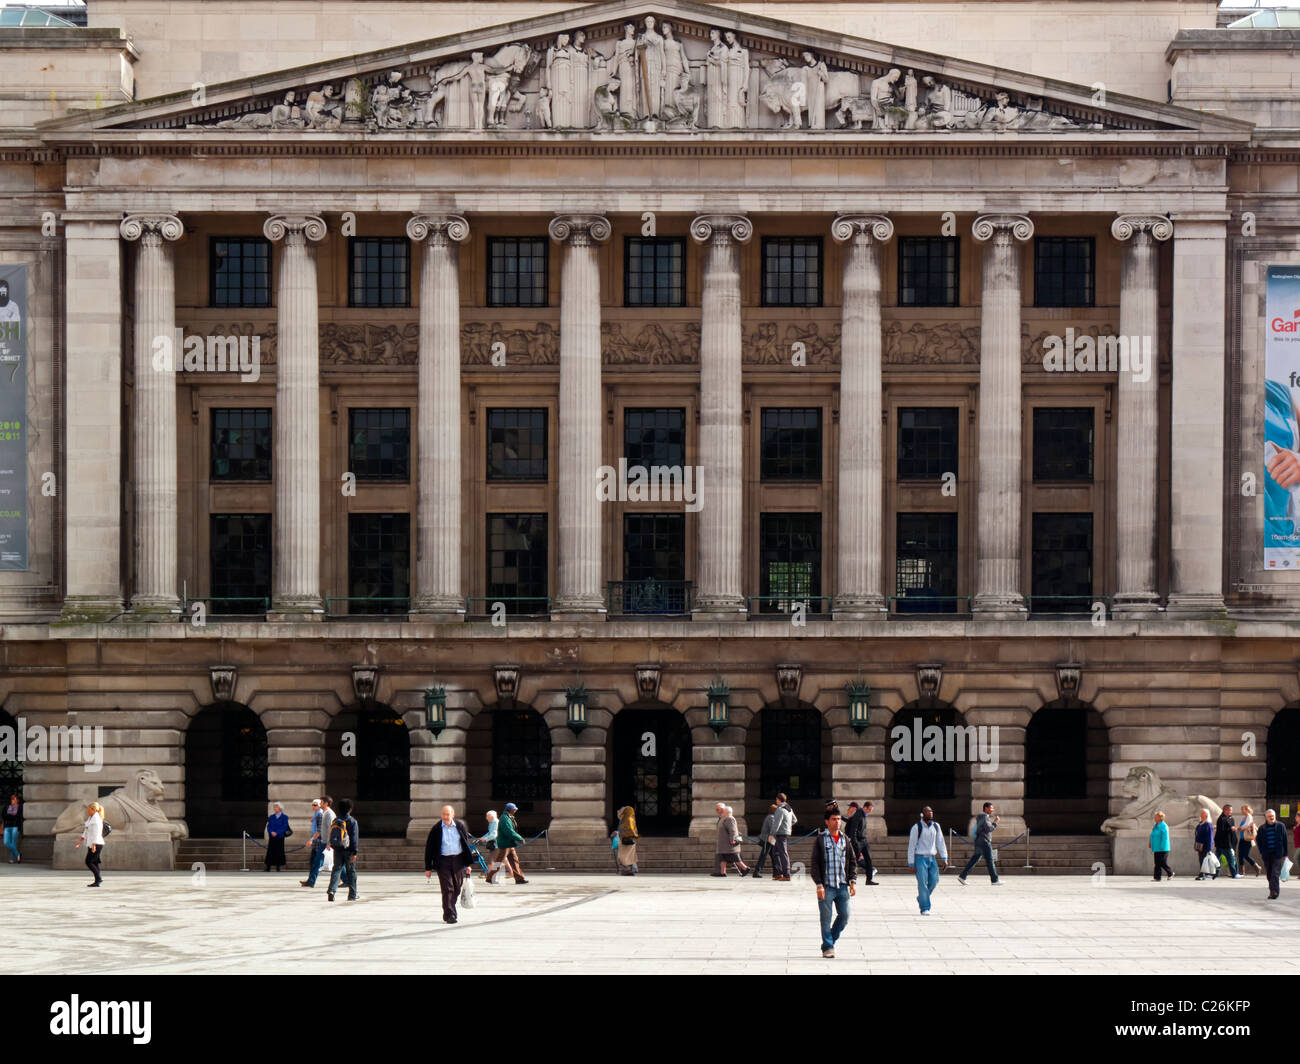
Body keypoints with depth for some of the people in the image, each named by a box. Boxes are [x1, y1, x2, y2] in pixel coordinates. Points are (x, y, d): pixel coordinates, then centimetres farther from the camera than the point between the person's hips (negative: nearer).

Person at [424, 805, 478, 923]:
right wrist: (428, 868, 0)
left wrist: (468, 863, 9)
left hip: (458, 860, 3)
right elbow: (429, 848, 2)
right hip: (443, 861, -3)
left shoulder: (460, 826, 4)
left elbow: (467, 844, 12)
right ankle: (449, 915, -10)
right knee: (447, 889, -8)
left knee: (457, 888, 8)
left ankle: (450, 910, 25)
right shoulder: (436, 829, -3)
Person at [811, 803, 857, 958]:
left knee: (844, 916, 3)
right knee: (826, 919, -1)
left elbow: (853, 861, 14)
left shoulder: (845, 839, 11)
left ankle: (831, 940, 24)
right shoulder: (820, 839, -2)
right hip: (826, 886, -4)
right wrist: (819, 884, -11)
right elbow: (815, 863, -4)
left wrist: (853, 881, 3)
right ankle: (827, 947, 11)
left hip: (842, 885, 4)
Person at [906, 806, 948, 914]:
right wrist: (911, 864, -8)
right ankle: (924, 908, -5)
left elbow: (940, 843, 9)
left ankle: (921, 898, 25)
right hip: (920, 858, -5)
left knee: (934, 881, -1)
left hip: (932, 858, 5)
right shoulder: (916, 827, -8)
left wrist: (944, 858, 0)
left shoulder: (936, 826, 7)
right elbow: (911, 846, -6)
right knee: (922, 883, -9)